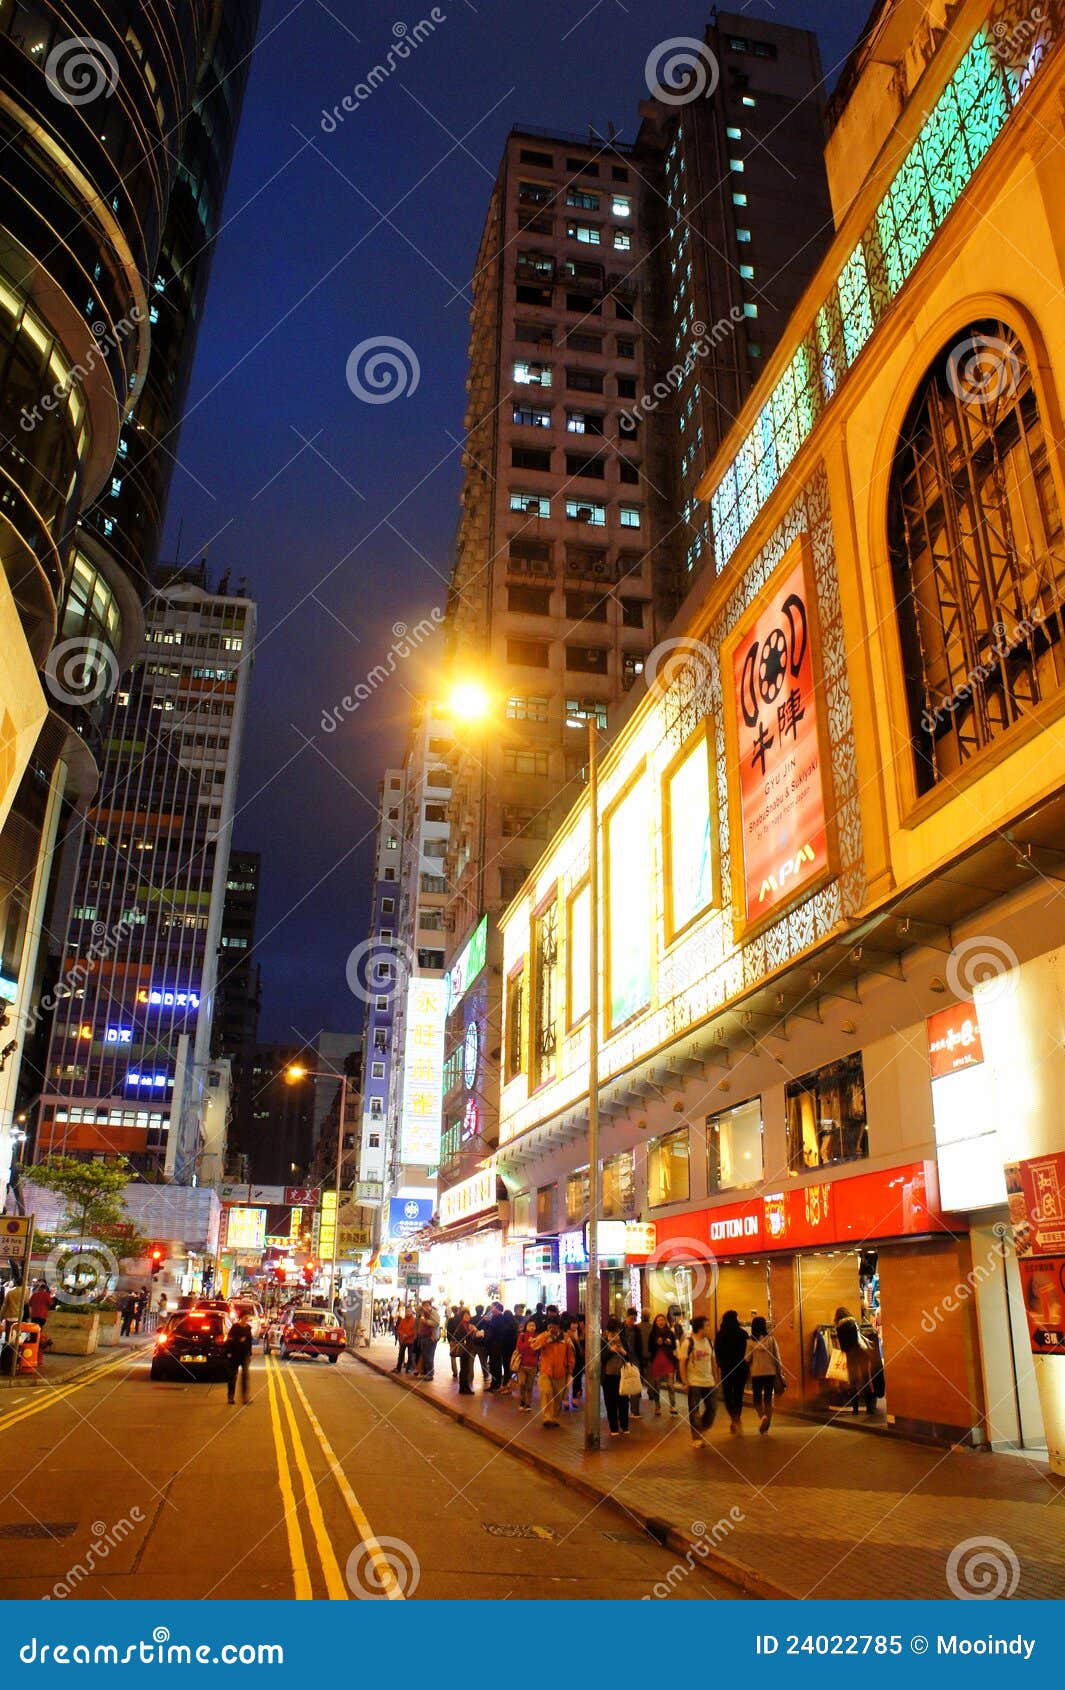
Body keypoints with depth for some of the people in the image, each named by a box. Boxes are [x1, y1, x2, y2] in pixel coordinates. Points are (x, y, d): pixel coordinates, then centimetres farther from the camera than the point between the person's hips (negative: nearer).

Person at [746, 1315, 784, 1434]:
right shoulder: (771, 1339, -4)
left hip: (756, 1373, -1)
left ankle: (762, 1416, -14)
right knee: (768, 1398, 12)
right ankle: (766, 1425, 8)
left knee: (757, 1398, 12)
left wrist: (747, 1371, 13)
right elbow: (777, 1357, -1)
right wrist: (780, 1372, 9)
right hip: (770, 1372, 1)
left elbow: (748, 1359, -4)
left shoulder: (750, 1341, -8)